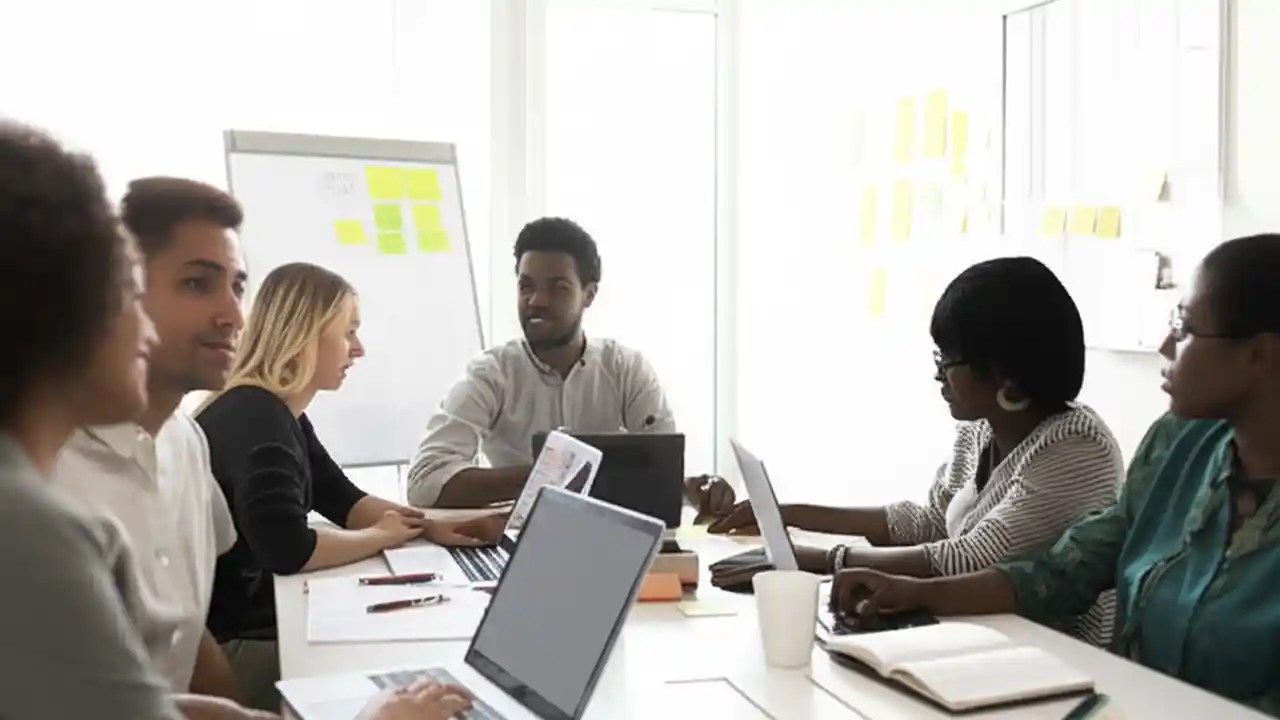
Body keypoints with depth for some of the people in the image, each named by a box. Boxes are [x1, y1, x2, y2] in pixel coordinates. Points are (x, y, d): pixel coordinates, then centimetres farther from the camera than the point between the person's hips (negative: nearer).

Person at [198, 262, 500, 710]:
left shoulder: (282, 415, 9)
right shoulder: (255, 418, -24)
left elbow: (342, 499, 13)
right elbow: (288, 550, -33)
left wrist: (431, 527, -2)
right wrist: (380, 537, -15)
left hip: (263, 616, 9)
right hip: (226, 645, -9)